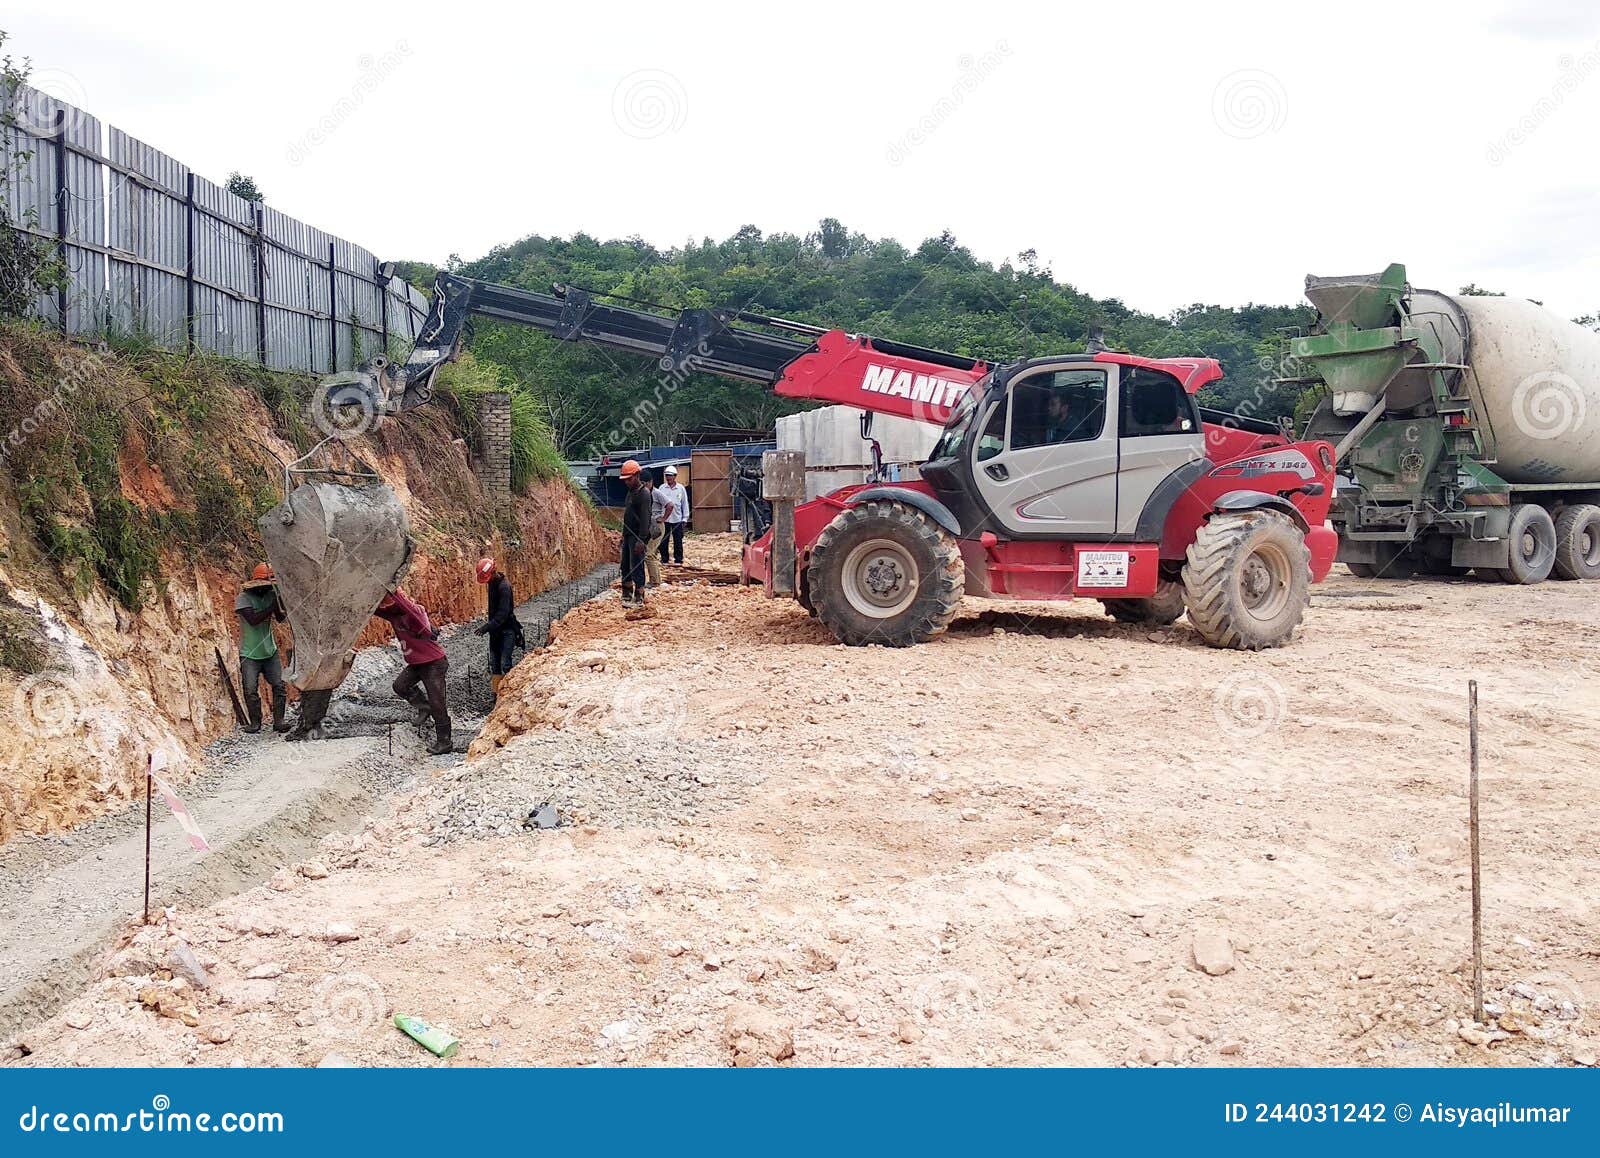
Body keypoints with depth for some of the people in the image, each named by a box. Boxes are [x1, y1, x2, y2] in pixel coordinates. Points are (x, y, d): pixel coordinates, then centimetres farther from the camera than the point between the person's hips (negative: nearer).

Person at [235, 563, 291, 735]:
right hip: (249, 654, -4)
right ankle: (255, 722, 10)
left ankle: (278, 721, 2)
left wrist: (280, 599, -19)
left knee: (279, 685, -3)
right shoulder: (243, 598, -12)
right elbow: (253, 619, -25)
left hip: (270, 650, 4)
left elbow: (281, 618, -3)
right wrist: (272, 606, -26)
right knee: (251, 690, -4)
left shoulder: (270, 595, 2)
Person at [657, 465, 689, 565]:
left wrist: (685, 519, 2)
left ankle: (678, 560, 10)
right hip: (664, 519, 1)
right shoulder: (661, 488, 3)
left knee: (678, 541, 2)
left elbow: (685, 504, 6)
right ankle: (664, 559, 12)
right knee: (663, 541, 3)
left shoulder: (681, 489, 3)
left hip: (677, 519, -1)